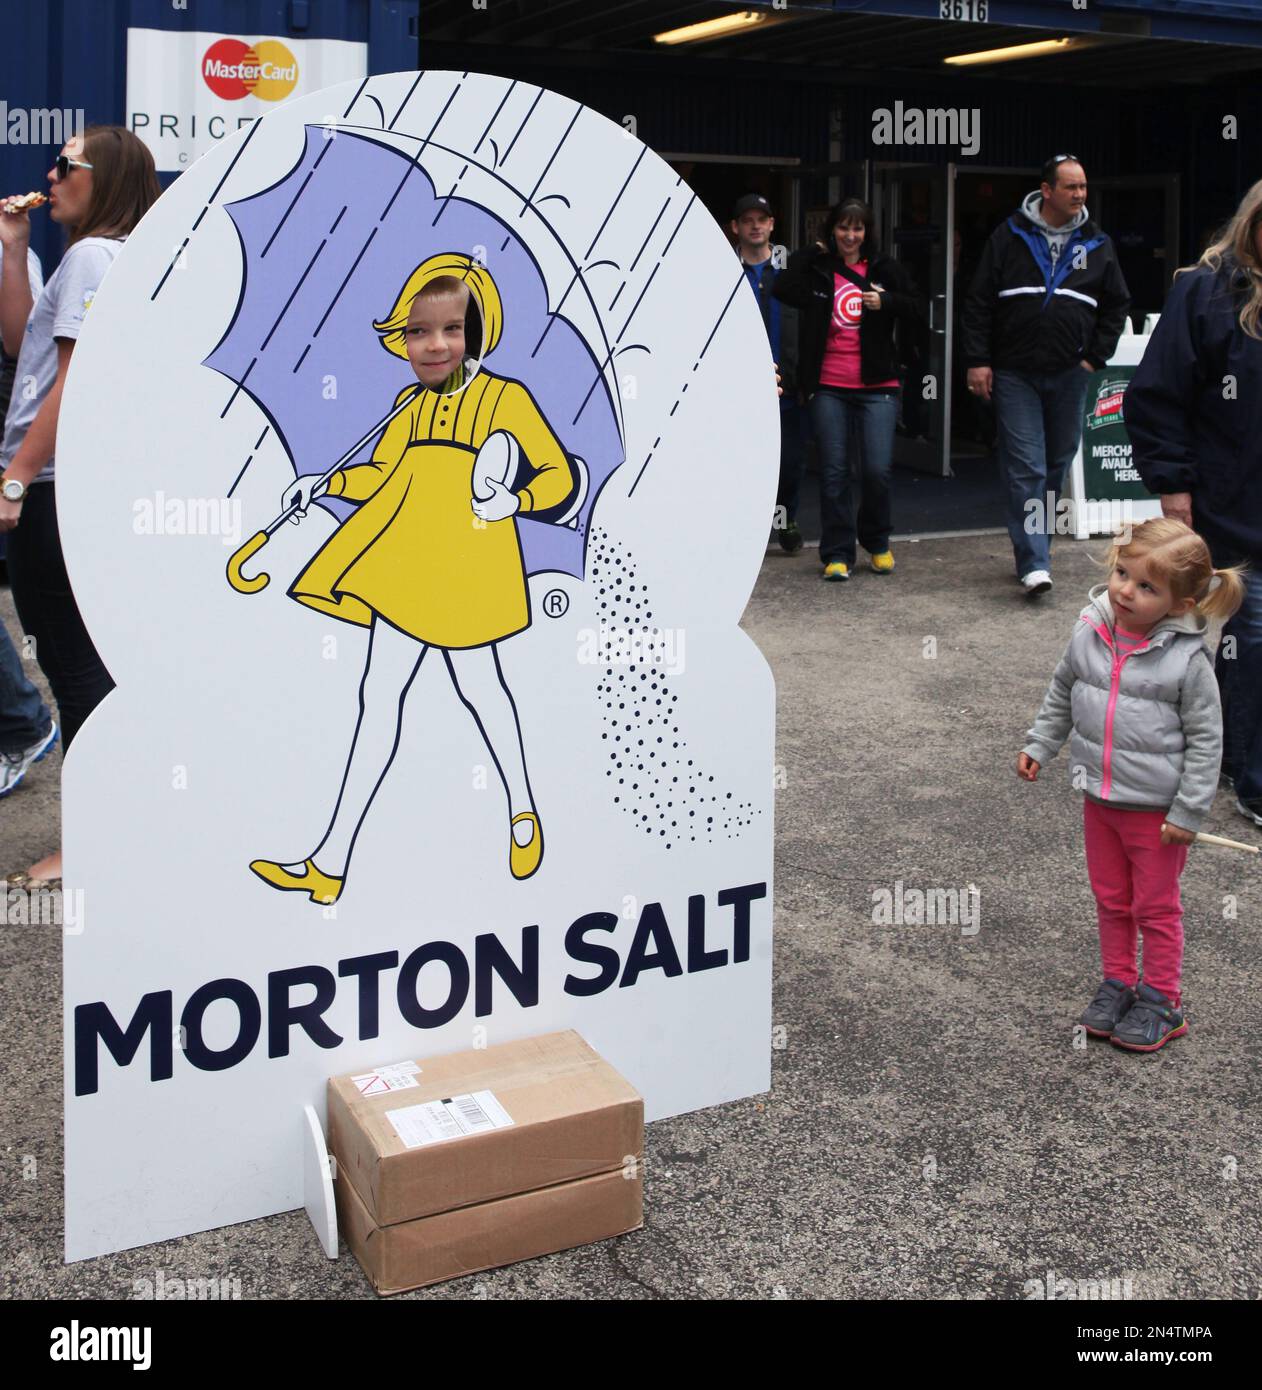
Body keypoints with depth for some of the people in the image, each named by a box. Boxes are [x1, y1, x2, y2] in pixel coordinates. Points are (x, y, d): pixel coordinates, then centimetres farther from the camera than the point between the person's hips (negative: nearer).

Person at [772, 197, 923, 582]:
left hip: (877, 387, 0)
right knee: (834, 472, 4)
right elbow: (783, 290, -9)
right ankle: (837, 554, 12)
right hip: (828, 387, 1)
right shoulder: (817, 269, 8)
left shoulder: (885, 269, 8)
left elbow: (917, 311, 8)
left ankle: (876, 542, 19)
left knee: (877, 469, -6)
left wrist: (886, 301, -9)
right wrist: (810, 254, -5)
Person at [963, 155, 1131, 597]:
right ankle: (1034, 564, -10)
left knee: (1057, 464, 10)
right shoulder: (1010, 236, -1)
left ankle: (1034, 543, 25)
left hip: (1069, 376, 3)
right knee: (1025, 469, -8)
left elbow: (1116, 305, 14)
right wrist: (978, 360, -6)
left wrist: (1095, 357, 4)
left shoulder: (1096, 244, 7)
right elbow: (979, 301, 0)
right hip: (1015, 374, -3)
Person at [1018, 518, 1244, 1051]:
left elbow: (1205, 738, -13)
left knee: (1155, 908, 10)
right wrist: (1038, 746, 10)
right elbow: (1062, 695, 12)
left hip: (1156, 807, -5)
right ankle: (1118, 983, 34)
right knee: (1110, 900, 18)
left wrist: (1188, 811, -13)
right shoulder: (1090, 633, -7)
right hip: (1099, 798, 5)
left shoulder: (1187, 658, -19)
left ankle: (1160, 1001, 25)